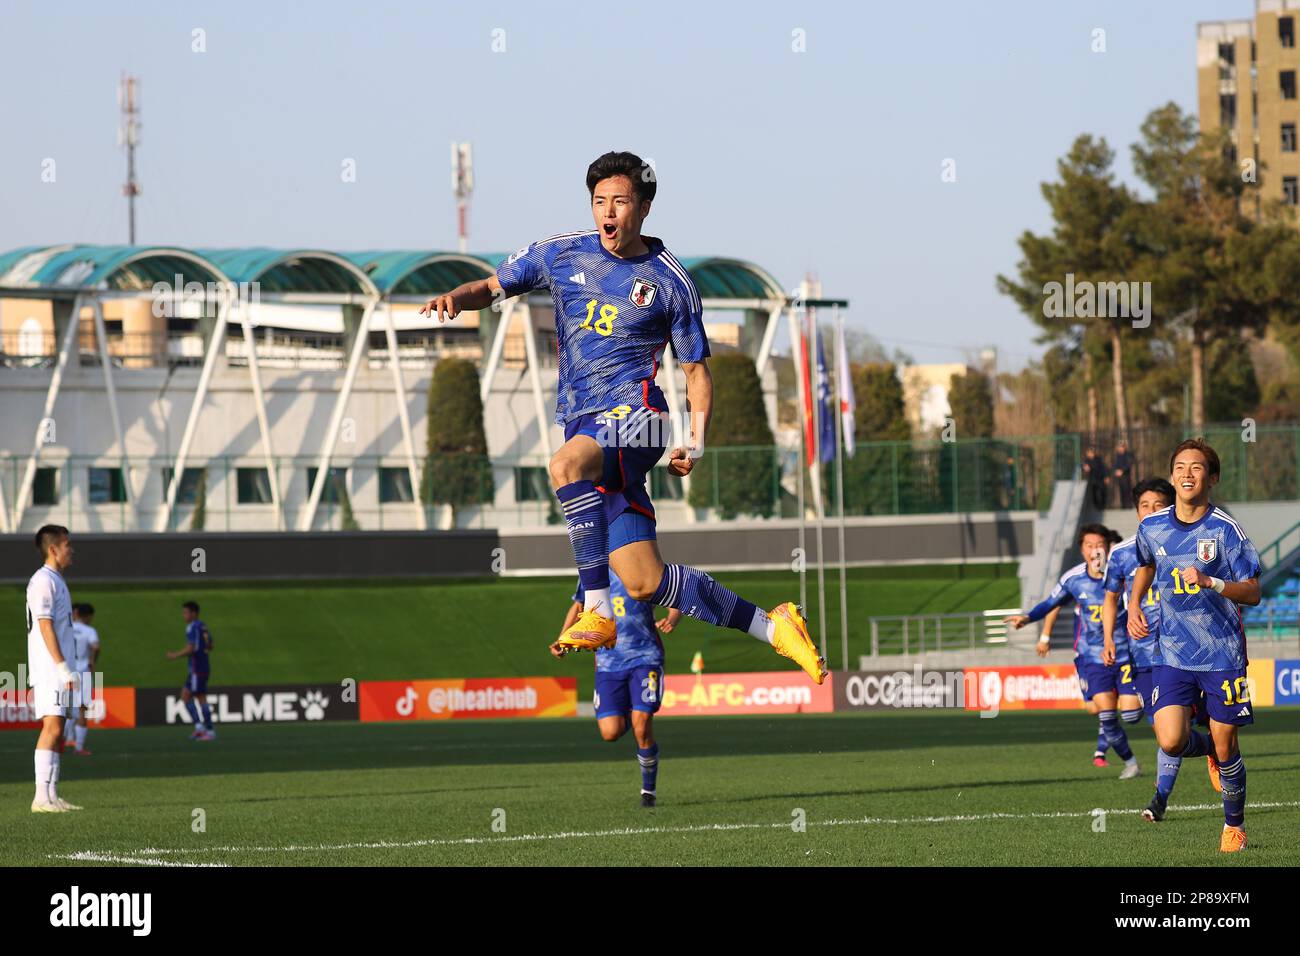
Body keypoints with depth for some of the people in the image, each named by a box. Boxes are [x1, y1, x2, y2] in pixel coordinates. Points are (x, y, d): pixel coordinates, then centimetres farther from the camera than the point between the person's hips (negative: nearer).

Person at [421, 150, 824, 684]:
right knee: (643, 582, -4)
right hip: (583, 424, 4)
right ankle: (770, 627, 12)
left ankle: (597, 611, -33)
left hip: (634, 417, -4)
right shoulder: (561, 255, 10)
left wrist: (696, 442, -5)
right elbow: (494, 286, 19)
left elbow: (695, 368, 9)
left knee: (566, 464, -38)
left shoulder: (670, 282, 3)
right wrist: (456, 297, -4)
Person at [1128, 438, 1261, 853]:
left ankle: (1234, 824, 27)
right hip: (1174, 653, 3)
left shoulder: (1225, 530, -10)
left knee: (1225, 748, 2)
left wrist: (1209, 582, -27)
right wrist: (1134, 605, 10)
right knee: (1171, 741, -13)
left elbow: (1252, 592, -11)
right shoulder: (1151, 527, 2)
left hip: (1223, 654, -3)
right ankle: (1210, 751, 23)